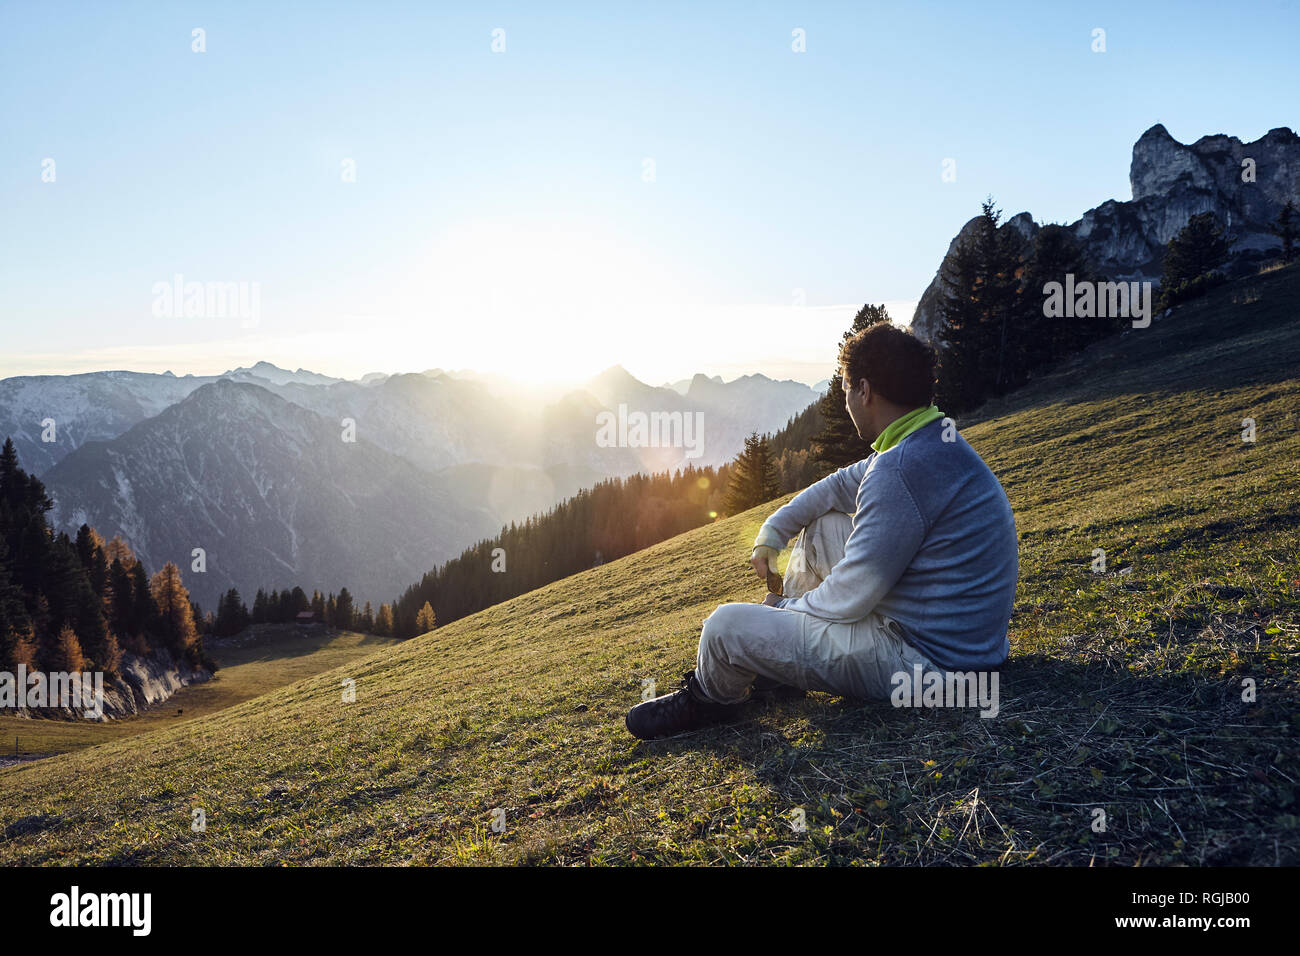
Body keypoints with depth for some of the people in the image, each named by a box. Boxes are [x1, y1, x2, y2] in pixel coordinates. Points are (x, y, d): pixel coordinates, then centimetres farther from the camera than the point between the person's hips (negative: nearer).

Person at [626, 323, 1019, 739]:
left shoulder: (901, 469, -27)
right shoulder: (937, 439, 6)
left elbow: (848, 599, -21)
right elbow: (842, 485, 21)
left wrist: (786, 607, -2)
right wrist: (772, 531, 12)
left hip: (927, 658, -10)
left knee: (726, 626, -11)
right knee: (822, 525, 21)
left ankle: (708, 701, 24)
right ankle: (771, 661, 30)